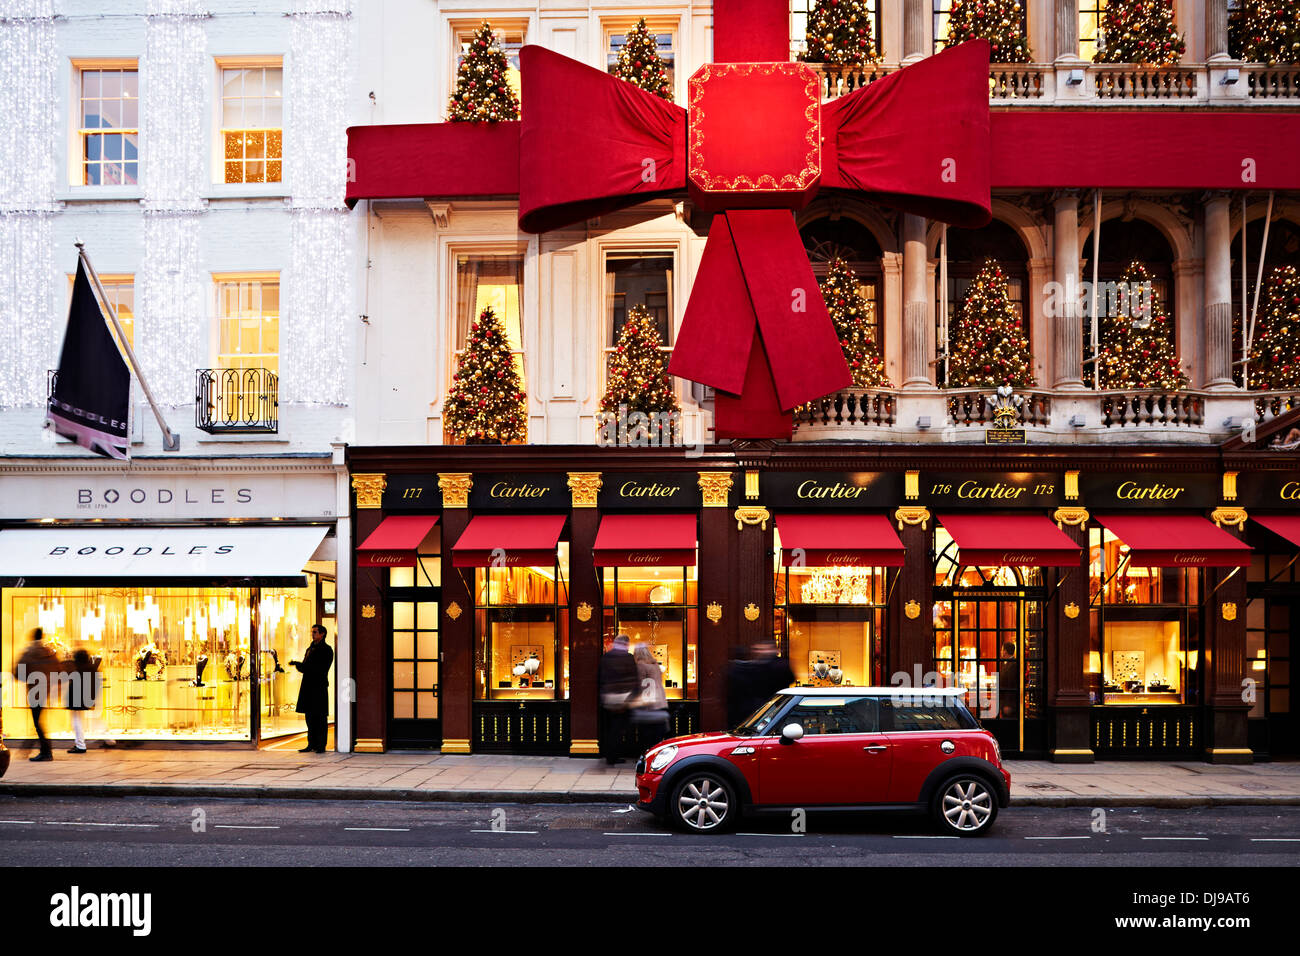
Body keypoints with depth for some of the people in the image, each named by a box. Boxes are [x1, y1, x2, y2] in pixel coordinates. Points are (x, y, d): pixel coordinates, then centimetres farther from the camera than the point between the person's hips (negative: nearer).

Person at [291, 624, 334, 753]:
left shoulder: (326, 650, -4)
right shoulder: (310, 649, 20)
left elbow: (321, 669, -14)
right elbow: (305, 668, 19)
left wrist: (300, 665, -16)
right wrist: (298, 664, -4)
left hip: (319, 686, -8)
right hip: (308, 686, 8)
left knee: (320, 717, -5)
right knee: (310, 716, 9)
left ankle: (321, 746, -2)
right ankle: (312, 744, 14)